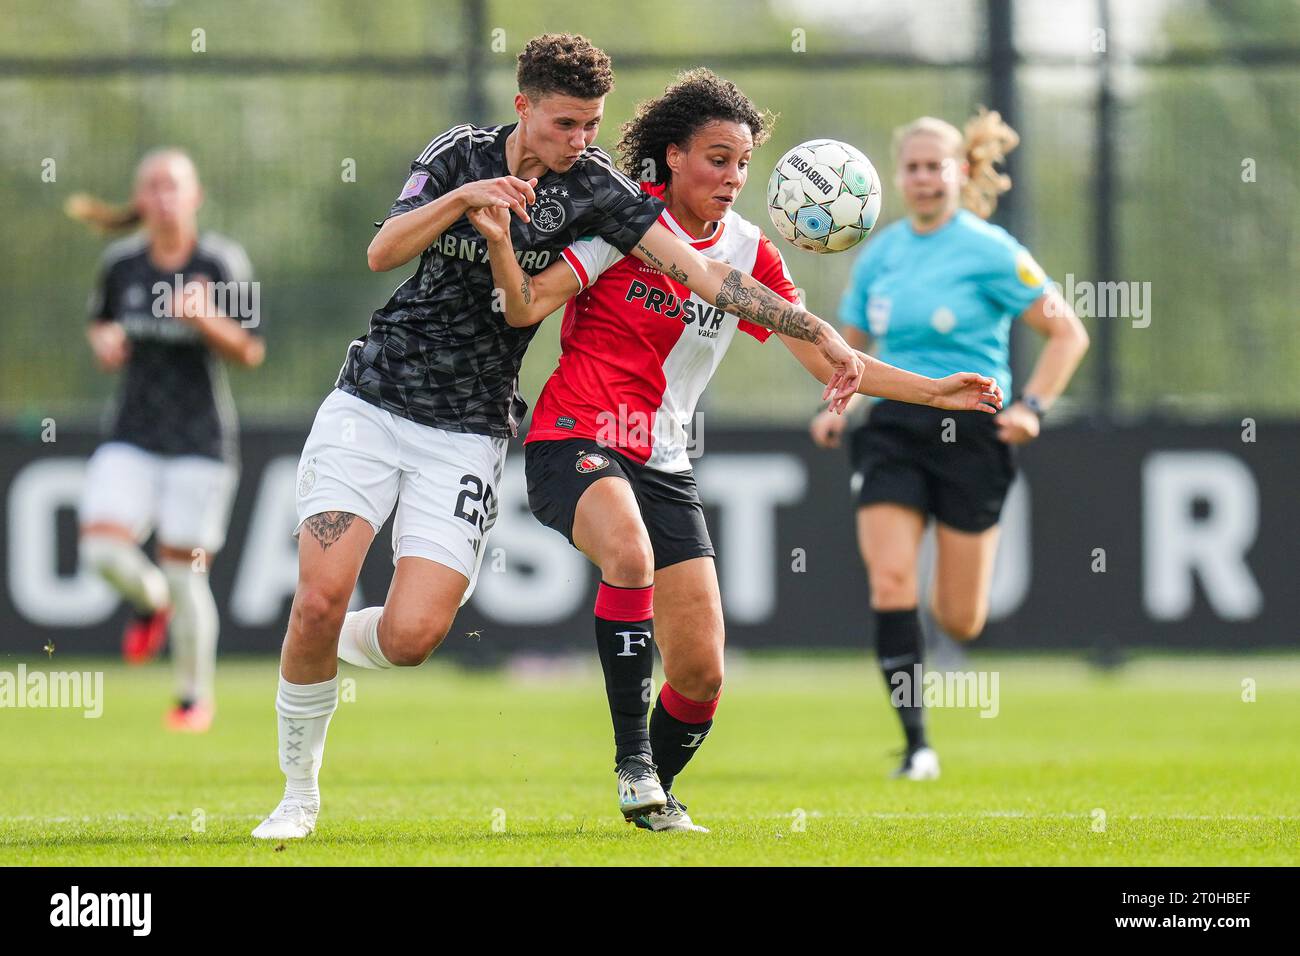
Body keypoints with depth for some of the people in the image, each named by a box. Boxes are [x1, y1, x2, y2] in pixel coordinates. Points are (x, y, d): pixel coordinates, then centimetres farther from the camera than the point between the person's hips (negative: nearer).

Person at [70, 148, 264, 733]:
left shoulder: (223, 263, -7)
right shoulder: (121, 264, 3)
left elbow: (251, 351, -6)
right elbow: (100, 322, 21)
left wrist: (205, 320, -24)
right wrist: (104, 341, -3)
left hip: (200, 442, -3)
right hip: (132, 437, 3)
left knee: (184, 573, -2)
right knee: (102, 548, -17)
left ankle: (195, 697, 19)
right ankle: (150, 602, 19)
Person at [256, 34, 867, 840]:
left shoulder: (594, 187, -7)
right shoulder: (461, 154, -2)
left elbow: (699, 272, -12)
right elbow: (383, 253, -13)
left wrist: (822, 335, -19)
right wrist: (462, 198, -30)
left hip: (468, 433, 0)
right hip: (372, 403, 0)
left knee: (409, 637, -16)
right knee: (321, 598, -13)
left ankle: (328, 649, 21)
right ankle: (299, 793, 7)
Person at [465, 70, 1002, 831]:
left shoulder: (749, 253, 8)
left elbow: (828, 359, 10)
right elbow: (526, 308, -11)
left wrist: (936, 392, 0)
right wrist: (501, 246, -32)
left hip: (664, 466, 5)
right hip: (574, 442, -5)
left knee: (701, 675, -1)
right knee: (628, 550, -39)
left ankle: (654, 795, 28)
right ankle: (631, 758, -27)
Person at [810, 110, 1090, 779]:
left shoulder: (990, 252, -6)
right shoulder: (879, 255, 8)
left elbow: (1067, 333, -3)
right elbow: (852, 344, 21)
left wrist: (1030, 407, -14)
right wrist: (835, 406, 3)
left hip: (970, 432, -3)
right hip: (890, 429, 3)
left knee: (960, 622, 2)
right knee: (889, 582, -16)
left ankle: (956, 591, 42)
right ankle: (915, 744, -10)